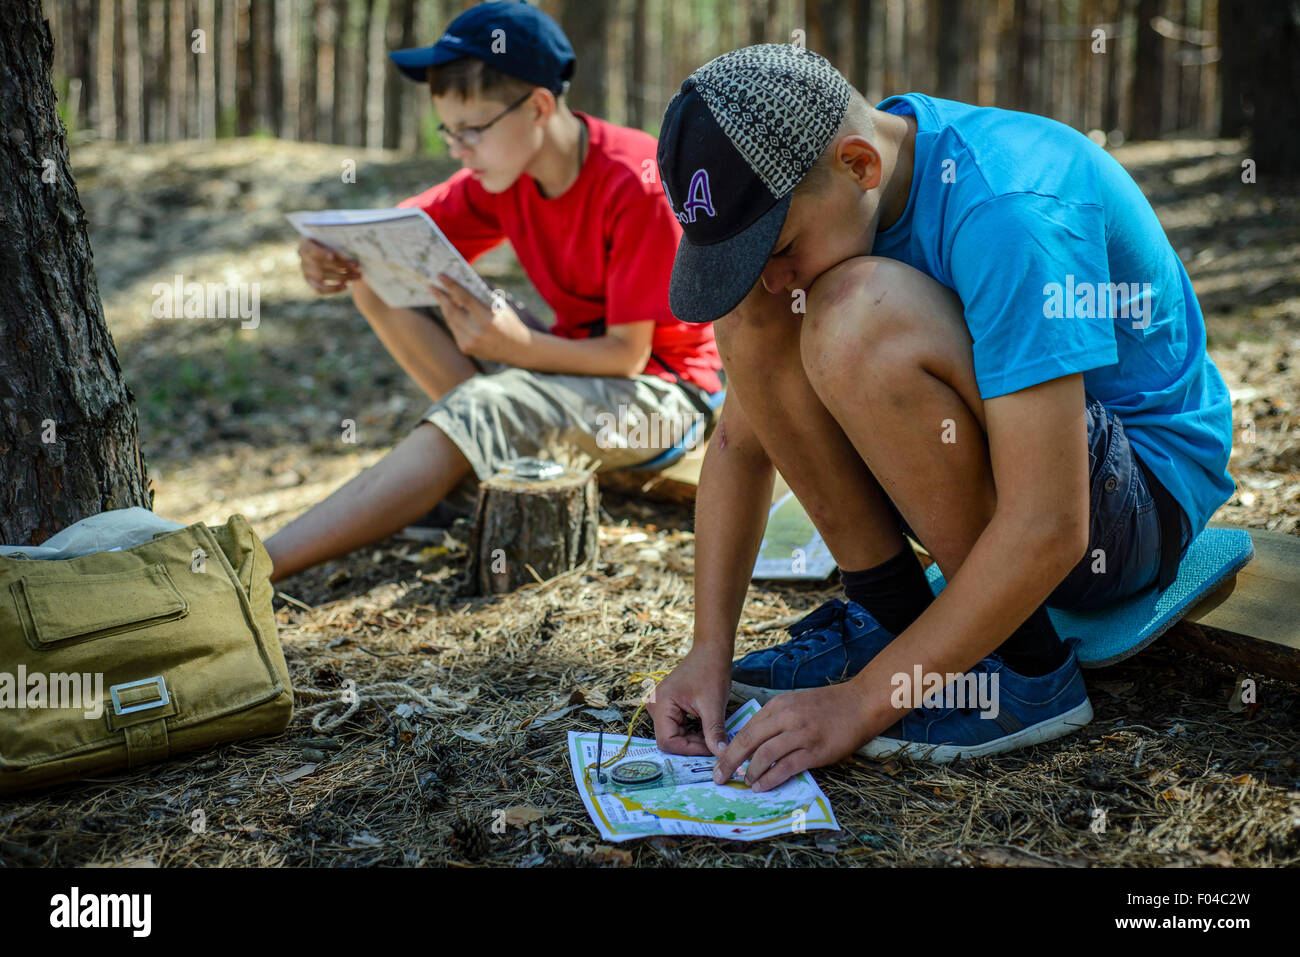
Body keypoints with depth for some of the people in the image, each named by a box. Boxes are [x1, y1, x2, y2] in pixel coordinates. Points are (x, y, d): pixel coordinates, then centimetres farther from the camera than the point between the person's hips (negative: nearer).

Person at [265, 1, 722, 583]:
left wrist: (520, 347, -39)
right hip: (574, 358, 8)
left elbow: (628, 355, -22)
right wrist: (336, 258, -31)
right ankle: (500, 453, -15)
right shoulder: (502, 176, -3)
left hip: (660, 388, -7)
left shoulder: (635, 183, -23)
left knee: (480, 410, -35)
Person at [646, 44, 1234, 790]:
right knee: (749, 315, -11)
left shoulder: (1009, 214, -31)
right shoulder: (807, 196, -7)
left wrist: (864, 701, -27)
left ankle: (1028, 672, -17)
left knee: (859, 321, -32)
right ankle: (892, 614, -2)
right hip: (996, 439, 7)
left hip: (1142, 490, -7)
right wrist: (710, 649, -9)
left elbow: (1048, 531, -33)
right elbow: (742, 440, -1)